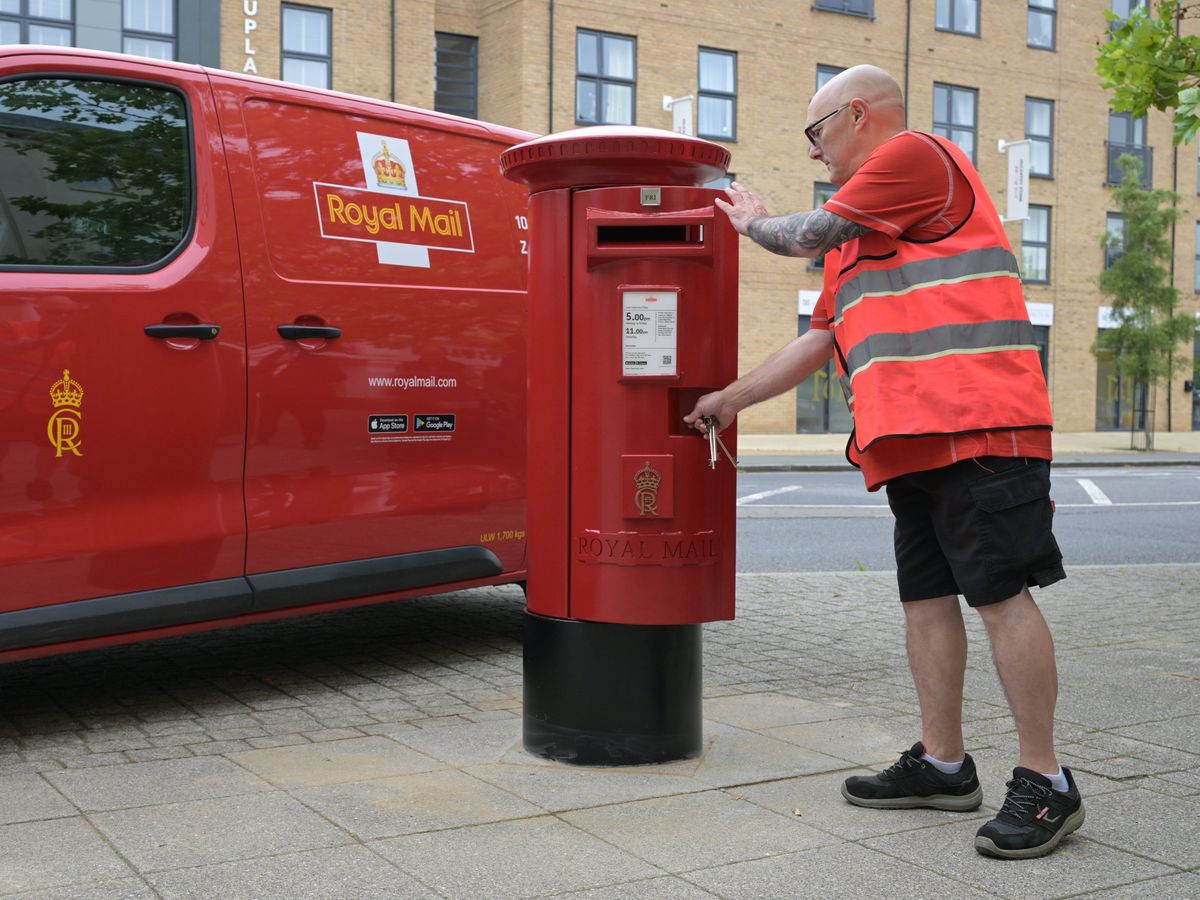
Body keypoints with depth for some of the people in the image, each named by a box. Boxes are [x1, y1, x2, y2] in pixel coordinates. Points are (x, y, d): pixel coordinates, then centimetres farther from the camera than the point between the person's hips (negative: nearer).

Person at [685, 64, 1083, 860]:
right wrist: (733, 397, 30)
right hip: (912, 441, 10)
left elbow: (810, 235, -3)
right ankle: (944, 765, 19)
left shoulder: (916, 154, 0)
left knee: (1001, 594, -8)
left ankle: (1045, 783, -2)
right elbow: (820, 338, 30)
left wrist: (752, 220, 19)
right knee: (926, 596, 10)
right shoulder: (859, 231, 28)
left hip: (975, 424, -10)